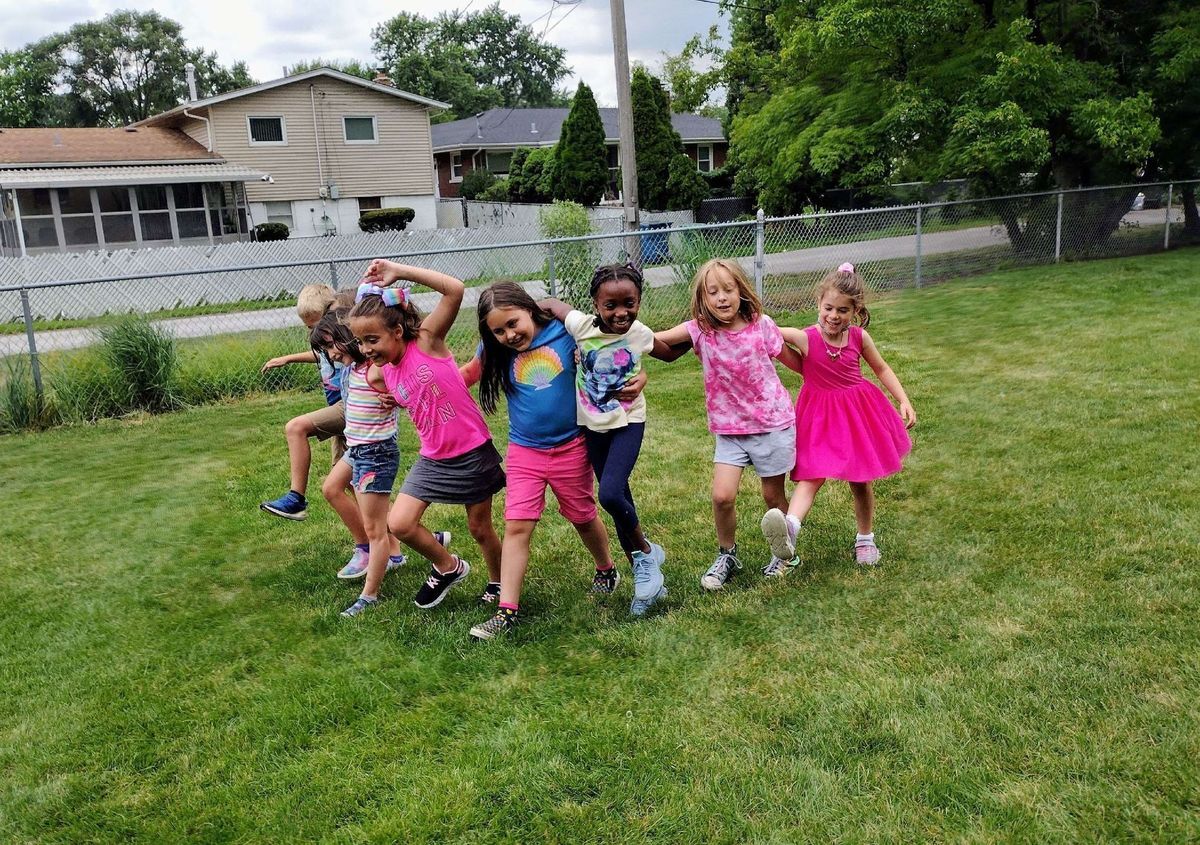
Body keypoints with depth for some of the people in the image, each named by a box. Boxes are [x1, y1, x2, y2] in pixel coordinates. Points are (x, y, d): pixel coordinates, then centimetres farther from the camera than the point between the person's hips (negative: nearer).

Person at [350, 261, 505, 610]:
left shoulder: (427, 341, -16)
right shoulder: (383, 373, 0)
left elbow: (454, 289, -28)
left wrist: (397, 271, -26)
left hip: (472, 453, -5)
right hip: (433, 458, 5)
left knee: (480, 529, 10)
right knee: (399, 524, -5)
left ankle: (498, 583, 37)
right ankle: (447, 566, 21)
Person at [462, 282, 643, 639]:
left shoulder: (567, 334, -12)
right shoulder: (495, 352, -5)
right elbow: (467, 373, 11)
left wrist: (635, 379, -22)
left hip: (570, 448, -1)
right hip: (524, 452, 2)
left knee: (584, 517, 17)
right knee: (516, 527, -5)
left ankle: (606, 569, 45)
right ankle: (506, 611, 0)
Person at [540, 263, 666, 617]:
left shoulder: (642, 334, -12)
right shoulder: (582, 325, -15)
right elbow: (549, 304, 4)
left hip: (628, 423, -2)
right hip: (593, 427, 2)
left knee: (610, 494, -23)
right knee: (619, 500, 9)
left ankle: (647, 553, 4)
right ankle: (646, 575, 25)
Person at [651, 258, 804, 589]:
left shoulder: (761, 325, -12)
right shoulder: (699, 330, -10)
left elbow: (794, 360, 2)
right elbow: (655, 342, -18)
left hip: (773, 423, -1)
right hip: (729, 428, 1)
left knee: (773, 495, 11)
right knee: (722, 496, -7)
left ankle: (784, 553, 36)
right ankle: (727, 555, 18)